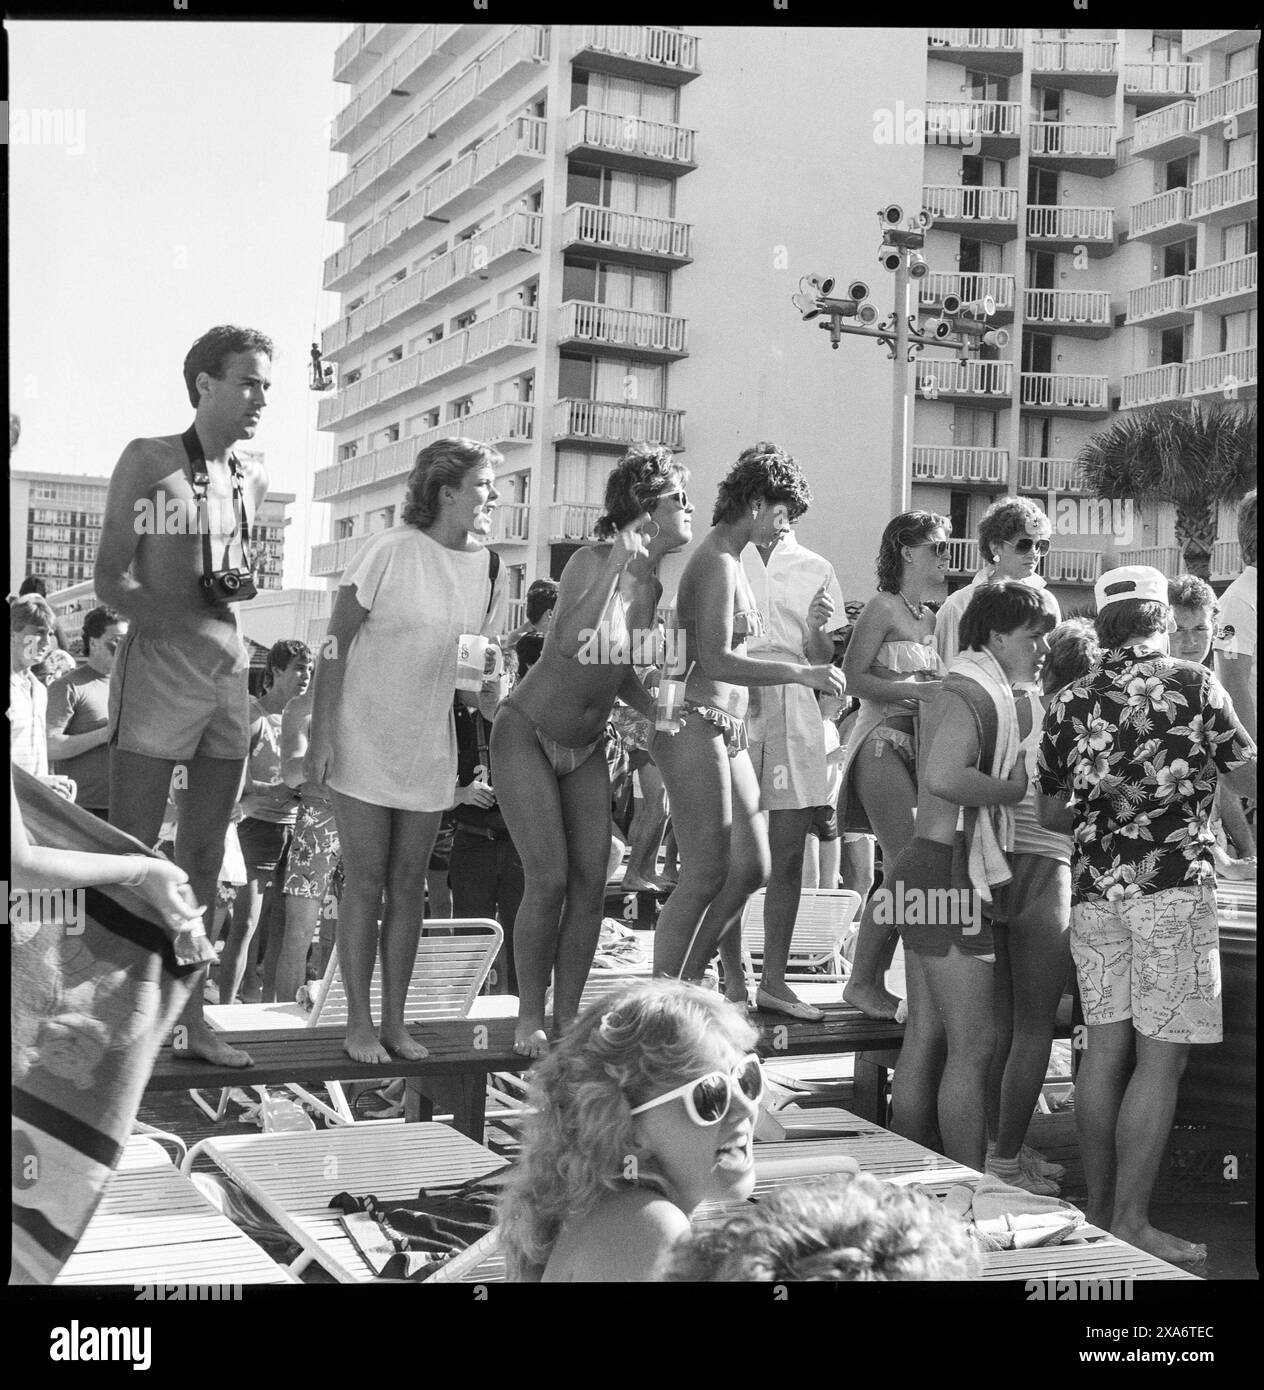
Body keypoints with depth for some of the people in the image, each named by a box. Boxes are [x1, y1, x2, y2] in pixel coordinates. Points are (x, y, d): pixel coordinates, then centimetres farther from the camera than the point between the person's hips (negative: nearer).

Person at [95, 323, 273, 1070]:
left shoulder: (254, 481, 14)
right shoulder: (150, 460, -2)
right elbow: (109, 576, -5)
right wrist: (160, 613, -19)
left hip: (229, 672, 6)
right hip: (159, 668, -6)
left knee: (204, 858, 9)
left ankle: (193, 1015, 17)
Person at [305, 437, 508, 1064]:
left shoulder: (489, 566, 2)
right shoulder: (392, 551, -14)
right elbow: (336, 644, -11)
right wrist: (319, 734, -14)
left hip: (431, 748, 5)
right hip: (365, 740, -5)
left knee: (408, 884, 9)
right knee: (366, 880, 0)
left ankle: (395, 1021, 18)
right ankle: (359, 1024, 11)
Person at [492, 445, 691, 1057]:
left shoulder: (652, 585, 1)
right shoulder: (592, 561, -19)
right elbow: (572, 644, -30)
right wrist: (621, 564, -29)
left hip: (586, 747, 6)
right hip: (526, 735, -6)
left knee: (592, 879, -1)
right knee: (549, 878, -11)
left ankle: (567, 1015, 10)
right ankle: (529, 1020, 3)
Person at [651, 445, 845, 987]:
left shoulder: (730, 561, 19)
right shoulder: (718, 563, -13)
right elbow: (715, 662, -22)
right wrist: (796, 672, -24)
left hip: (726, 732, 10)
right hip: (695, 725, -10)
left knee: (751, 867, 10)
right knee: (705, 875, -10)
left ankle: (687, 979, 19)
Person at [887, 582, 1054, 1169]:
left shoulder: (979, 692, 20)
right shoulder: (974, 694, -14)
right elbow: (942, 778, -31)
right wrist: (1011, 788, -16)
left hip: (926, 871, 11)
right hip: (948, 876, -11)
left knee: (925, 1038, 12)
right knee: (974, 1044, -7)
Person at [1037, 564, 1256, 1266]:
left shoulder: (1070, 702, 9)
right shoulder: (1194, 684, -2)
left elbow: (1049, 812, 15)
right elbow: (1248, 780, 4)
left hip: (1092, 888, 5)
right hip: (1173, 886, -5)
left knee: (1105, 1048, 11)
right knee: (1160, 1058, -2)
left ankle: (1098, 1211, 16)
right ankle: (1131, 1224, -2)